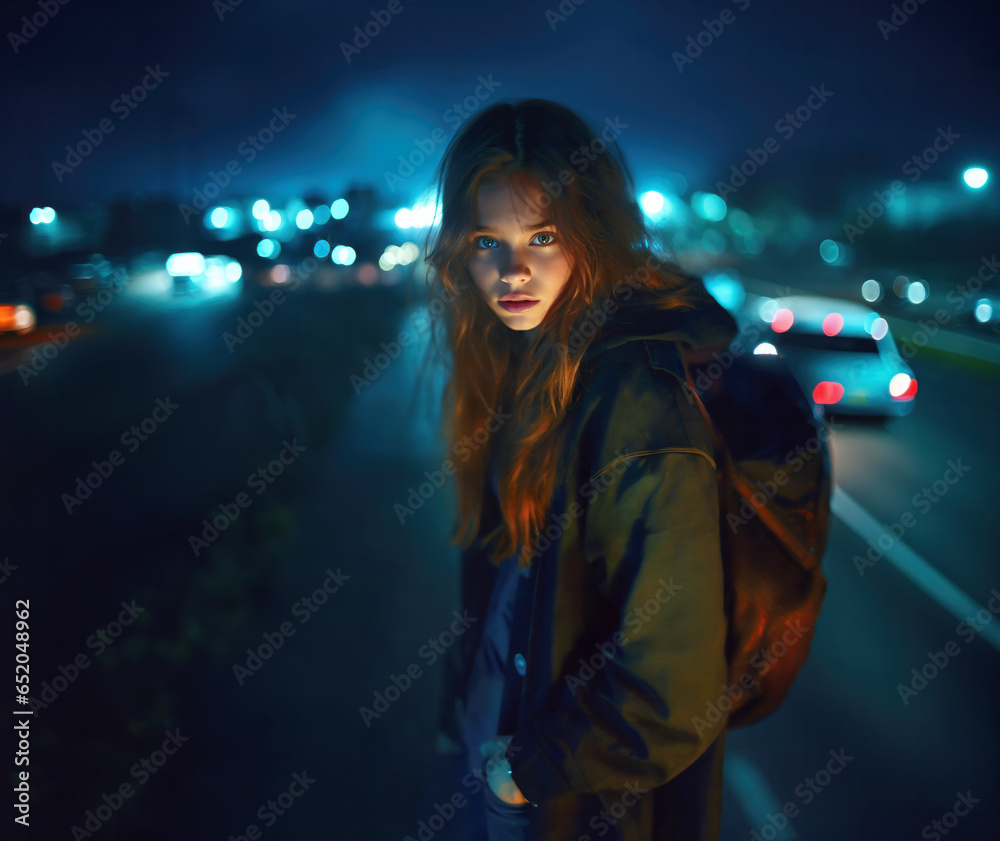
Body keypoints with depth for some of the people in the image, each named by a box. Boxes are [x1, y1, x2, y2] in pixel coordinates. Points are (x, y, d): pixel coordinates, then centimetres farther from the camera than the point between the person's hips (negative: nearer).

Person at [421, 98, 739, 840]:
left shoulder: (638, 403, -28)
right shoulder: (527, 362, -3)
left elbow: (673, 686, -26)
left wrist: (531, 766, -14)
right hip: (500, 736, 7)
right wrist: (470, 715, 10)